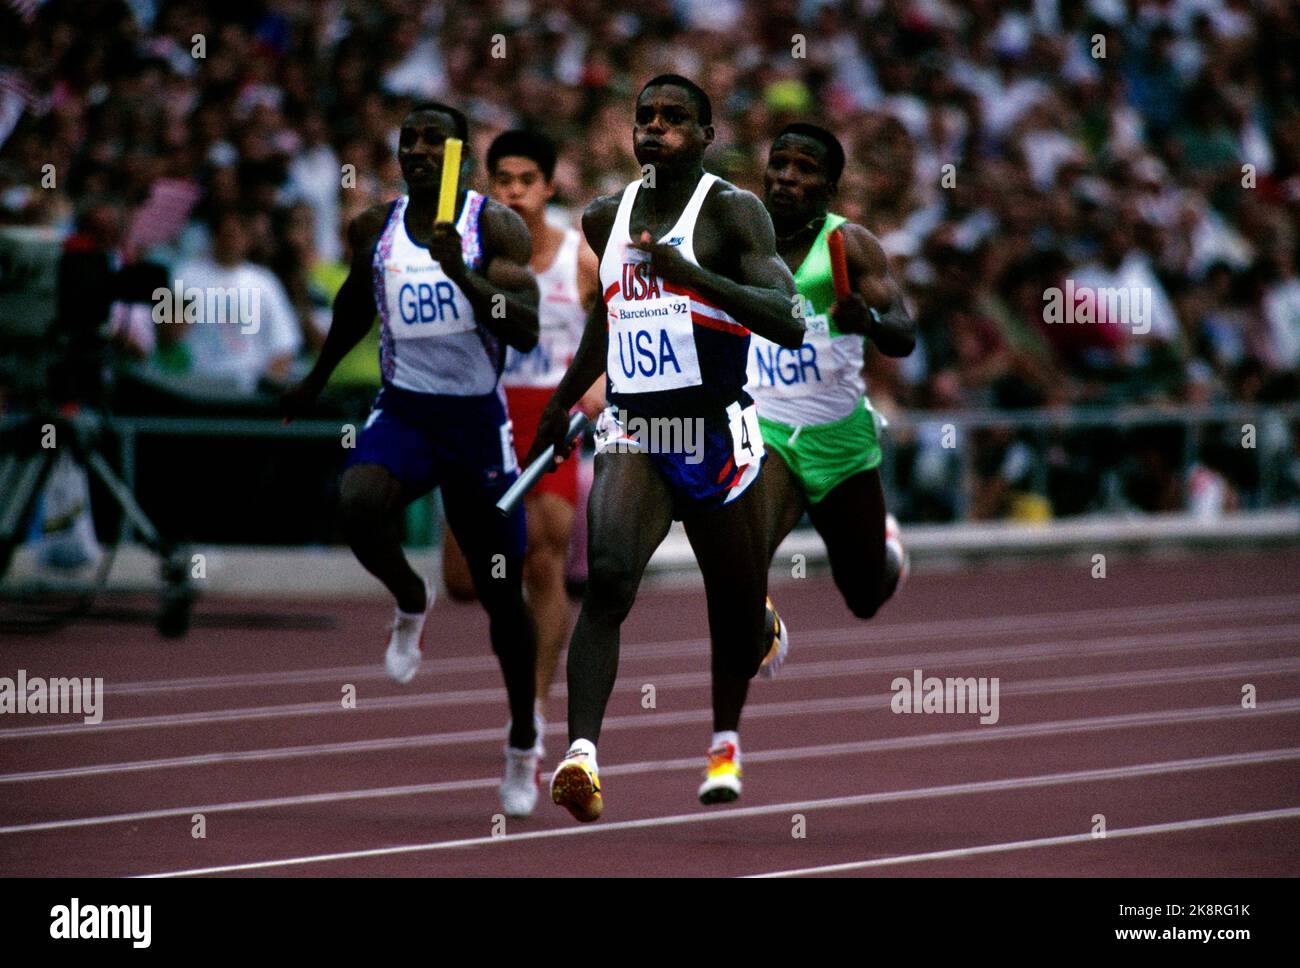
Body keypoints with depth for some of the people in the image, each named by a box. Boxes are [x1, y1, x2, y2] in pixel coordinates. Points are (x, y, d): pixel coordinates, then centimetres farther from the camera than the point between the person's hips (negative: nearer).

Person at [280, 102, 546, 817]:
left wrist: (462, 274, -31)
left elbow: (525, 333, -18)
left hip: (476, 418, -2)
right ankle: (410, 603, 1)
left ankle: (523, 738, 26)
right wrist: (317, 379, 33)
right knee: (357, 504, -31)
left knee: (501, 593, 5)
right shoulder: (374, 229, 3)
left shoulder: (496, 227, -9)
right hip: (403, 410, 2)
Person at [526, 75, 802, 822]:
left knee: (737, 613, 13)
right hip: (634, 431, 3)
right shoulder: (607, 218, 10)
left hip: (718, 436, -3)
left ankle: (726, 746, 44)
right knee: (608, 578, -25)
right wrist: (562, 403, 34)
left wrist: (690, 275, -31)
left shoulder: (733, 212, -7)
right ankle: (582, 753, -36)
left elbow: (788, 324, -20)